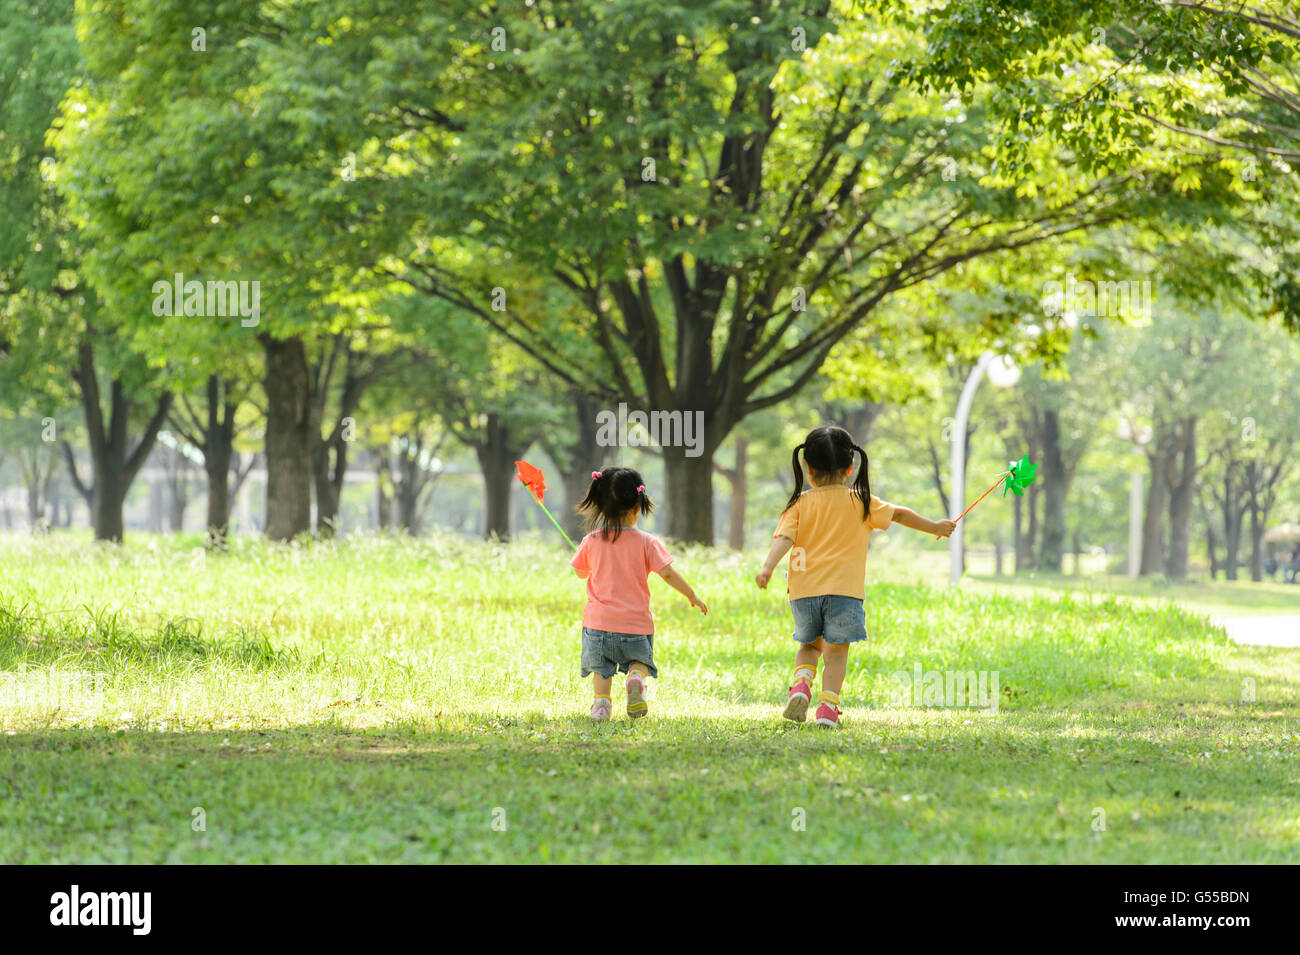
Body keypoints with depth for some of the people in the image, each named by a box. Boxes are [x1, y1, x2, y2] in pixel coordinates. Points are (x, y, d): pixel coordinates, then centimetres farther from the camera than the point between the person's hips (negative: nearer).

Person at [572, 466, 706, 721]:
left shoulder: (592, 541, -1)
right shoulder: (646, 542, -6)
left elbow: (580, 573, 14)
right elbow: (668, 574, -9)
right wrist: (692, 596, 4)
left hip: (599, 621, 1)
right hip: (635, 622, -1)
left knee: (601, 668, 12)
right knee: (640, 659, 19)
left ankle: (601, 699, -12)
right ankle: (636, 677, -13)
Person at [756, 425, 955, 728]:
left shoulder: (799, 504, 6)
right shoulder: (861, 502, 9)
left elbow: (784, 538, -9)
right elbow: (900, 515, 19)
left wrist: (768, 567, -20)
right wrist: (936, 527, 31)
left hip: (804, 589, 1)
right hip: (844, 589, -1)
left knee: (809, 644, 21)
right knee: (837, 650, 6)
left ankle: (801, 683, -5)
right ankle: (828, 707, -8)